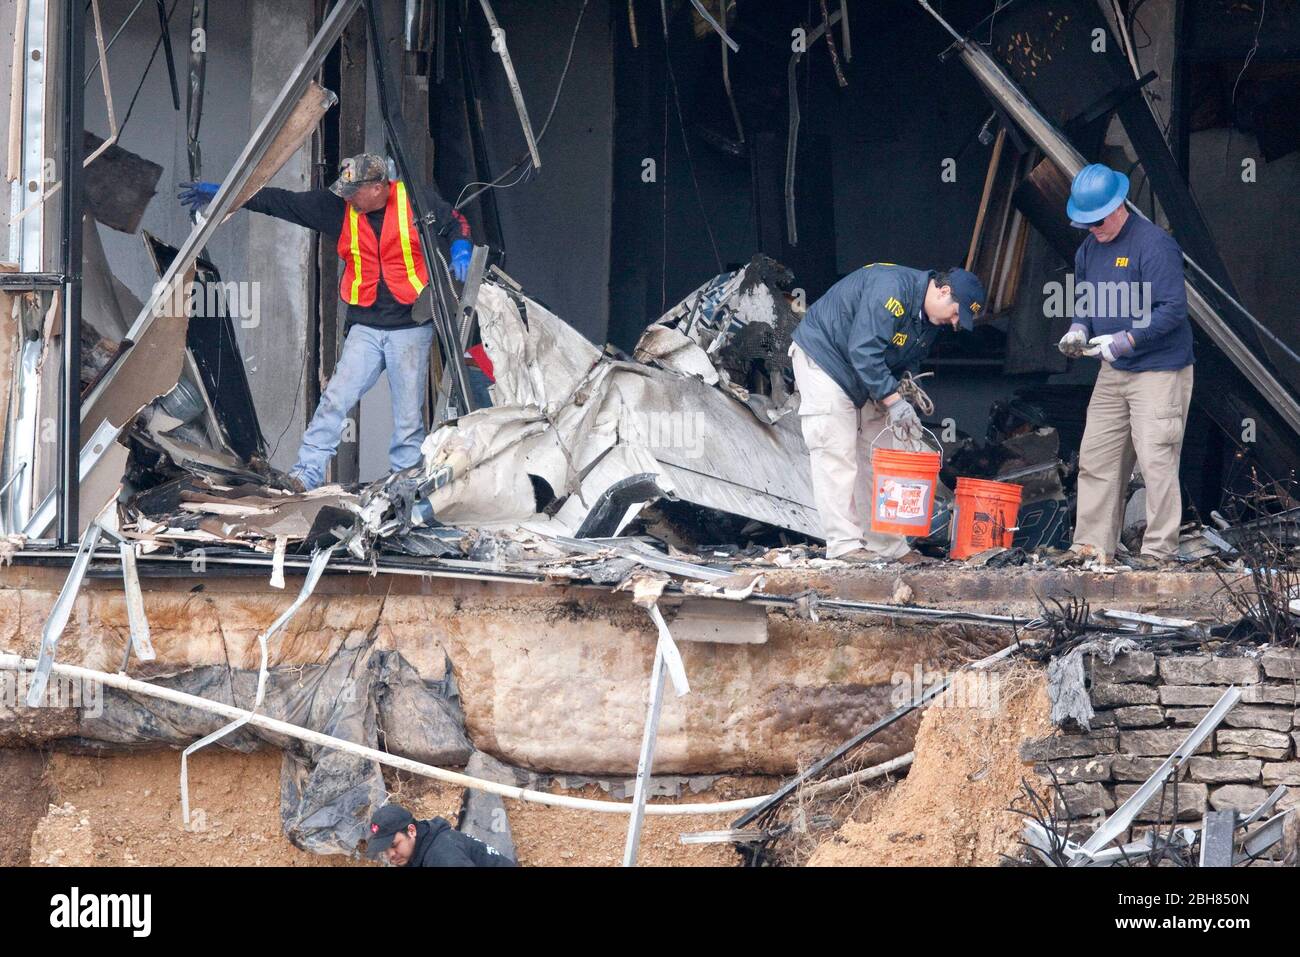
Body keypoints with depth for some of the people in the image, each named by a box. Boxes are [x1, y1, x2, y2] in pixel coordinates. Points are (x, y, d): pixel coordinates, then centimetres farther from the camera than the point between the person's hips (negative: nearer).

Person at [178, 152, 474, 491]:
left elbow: (457, 223, 12)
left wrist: (460, 252, -9)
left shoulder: (417, 200, -4)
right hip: (365, 327, 3)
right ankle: (308, 471, -9)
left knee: (409, 415, -1)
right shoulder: (337, 209, 4)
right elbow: (281, 202, 6)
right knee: (336, 398, -10)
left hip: (411, 326, -3)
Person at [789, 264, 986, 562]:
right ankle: (844, 545, -16)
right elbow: (864, 351, -33)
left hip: (866, 378, 10)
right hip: (824, 356, -9)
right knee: (836, 453, -14)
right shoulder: (891, 288, -30)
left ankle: (886, 544, 9)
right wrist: (894, 400, -32)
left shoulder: (931, 318, 0)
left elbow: (911, 358, 12)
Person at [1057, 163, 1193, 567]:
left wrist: (1125, 340, -22)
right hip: (1112, 373, 8)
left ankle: (1159, 550, -4)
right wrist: (1079, 329, 0)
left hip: (1158, 371, -8)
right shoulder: (1088, 250, 10)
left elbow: (1173, 309, -20)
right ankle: (1092, 545, 13)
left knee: (1155, 460, -9)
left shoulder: (1154, 244, -16)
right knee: (1095, 458, 7)